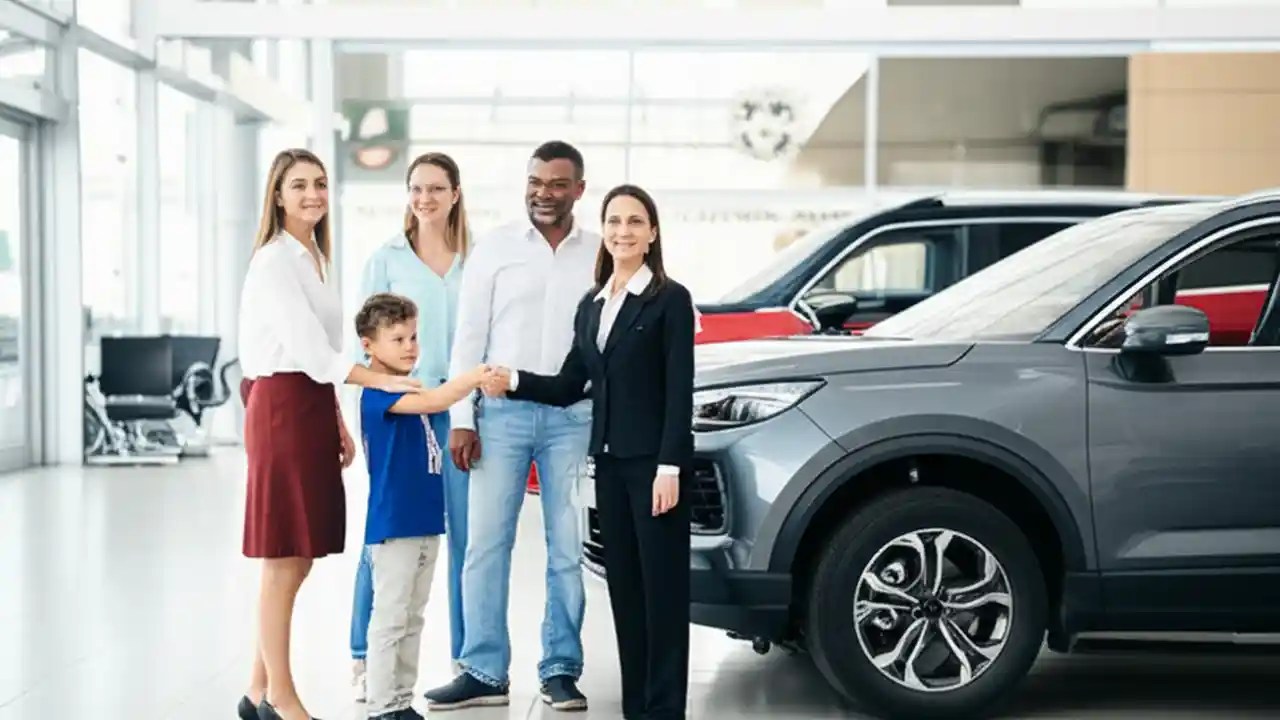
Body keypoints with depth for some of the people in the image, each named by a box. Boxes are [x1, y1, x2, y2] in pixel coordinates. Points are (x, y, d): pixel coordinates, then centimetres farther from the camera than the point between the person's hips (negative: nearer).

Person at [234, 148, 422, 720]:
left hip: (313, 407, 9)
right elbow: (305, 347, -21)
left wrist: (338, 421, 17)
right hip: (281, 408, -9)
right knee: (283, 560, -2)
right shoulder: (274, 260, -11)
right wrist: (383, 381, -29)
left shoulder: (316, 257, 17)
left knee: (300, 557, 11)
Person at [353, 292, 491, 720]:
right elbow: (433, 402, -29)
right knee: (389, 617, -4)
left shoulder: (410, 391, 14)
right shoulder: (377, 394, -15)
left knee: (412, 617, 14)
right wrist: (474, 377, -29)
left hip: (425, 521, 9)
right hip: (392, 524, -9)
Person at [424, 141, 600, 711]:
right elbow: (469, 338, 2)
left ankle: (560, 671, 14)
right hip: (503, 411, 0)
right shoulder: (495, 249, 4)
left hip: (573, 415, 1)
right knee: (486, 545, 1)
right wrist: (460, 419, -4)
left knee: (569, 550, 4)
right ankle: (484, 673, 9)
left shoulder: (599, 256, 6)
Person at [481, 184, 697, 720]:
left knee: (662, 584, -3)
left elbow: (679, 391, -10)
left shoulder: (670, 299, -5)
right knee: (623, 583, 9)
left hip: (653, 460, -6)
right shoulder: (591, 304, 14)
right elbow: (570, 386, 13)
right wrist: (513, 383, -3)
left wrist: (670, 467, -16)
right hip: (610, 460, 6)